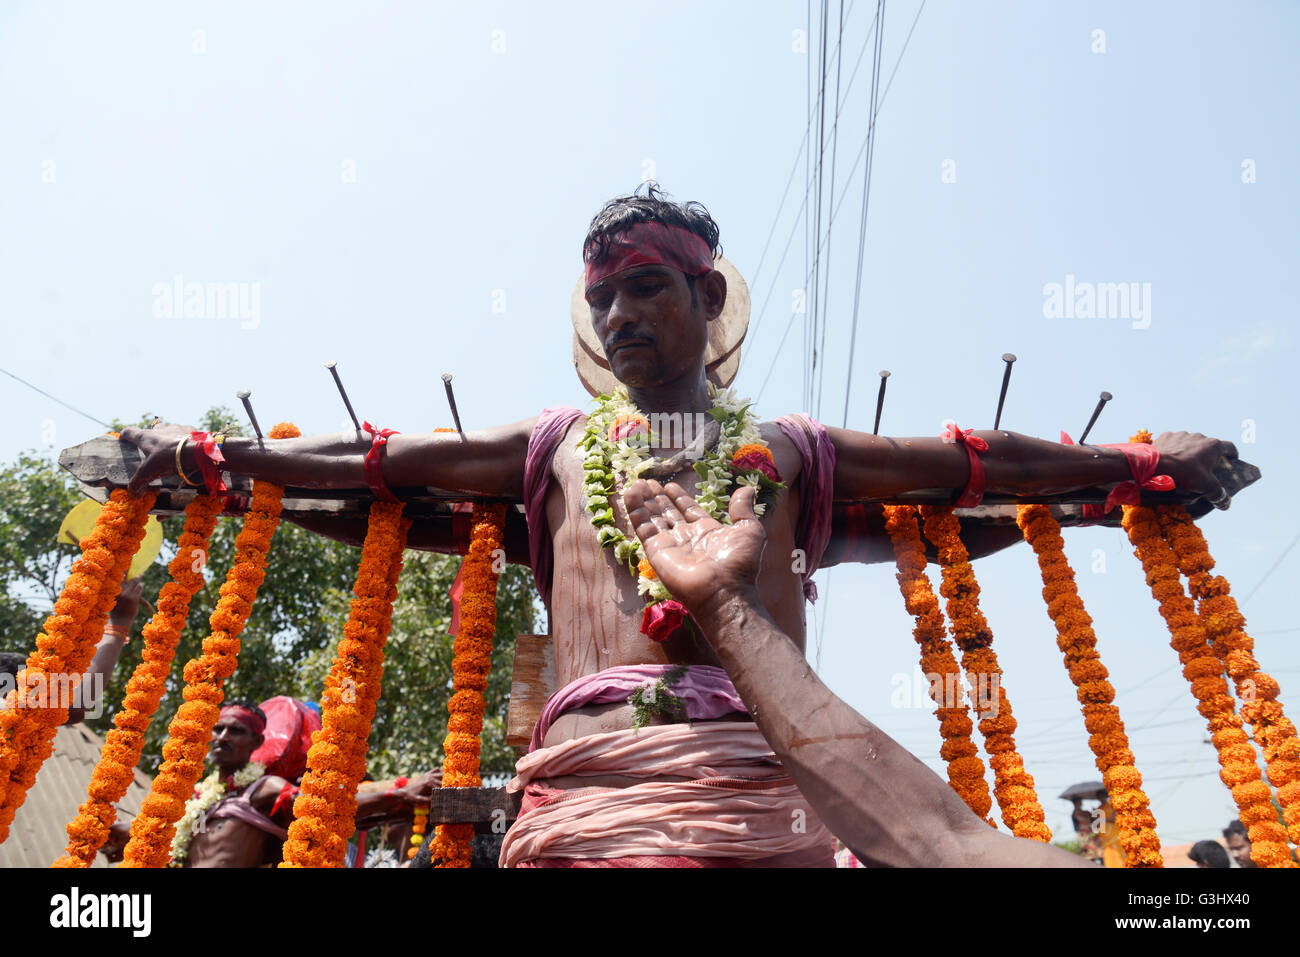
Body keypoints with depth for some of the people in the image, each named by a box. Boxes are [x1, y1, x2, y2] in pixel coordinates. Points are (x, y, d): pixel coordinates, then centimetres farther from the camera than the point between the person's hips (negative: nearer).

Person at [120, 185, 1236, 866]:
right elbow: (372, 456, 23)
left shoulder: (790, 448, 20)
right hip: (583, 782, 1)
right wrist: (204, 450, 24)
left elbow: (973, 459, 24)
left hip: (764, 786, 0)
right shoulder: (556, 444, 22)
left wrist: (1143, 458, 27)